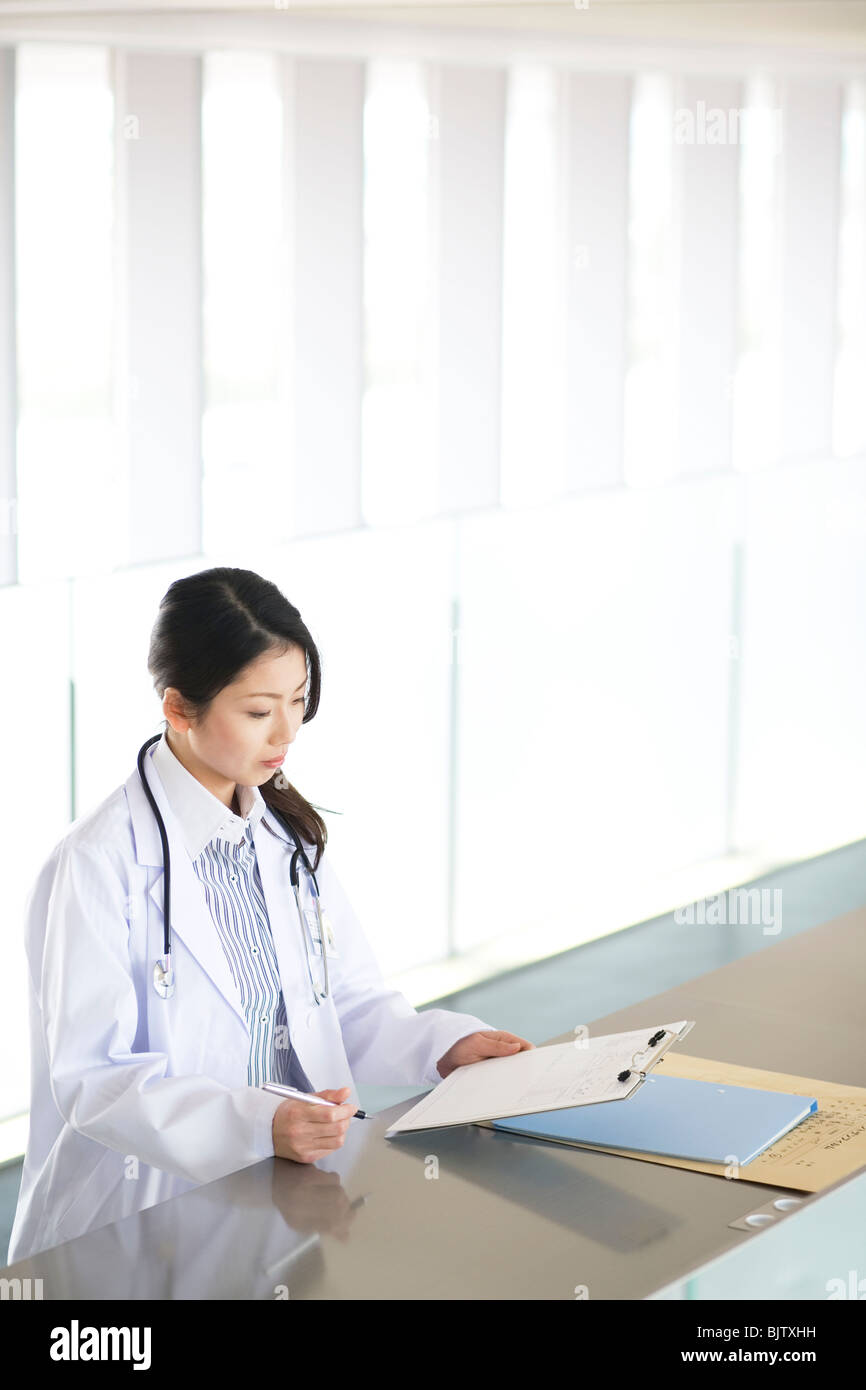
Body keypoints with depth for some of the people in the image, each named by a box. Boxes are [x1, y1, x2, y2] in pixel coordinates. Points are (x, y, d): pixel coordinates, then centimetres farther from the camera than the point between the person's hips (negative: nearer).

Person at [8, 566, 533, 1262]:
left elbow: (350, 1003, 14)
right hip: (145, 1211, -6)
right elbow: (92, 1077, -15)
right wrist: (259, 1123, -28)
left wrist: (444, 1045, -6)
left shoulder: (289, 833, 10)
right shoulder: (98, 864, -13)